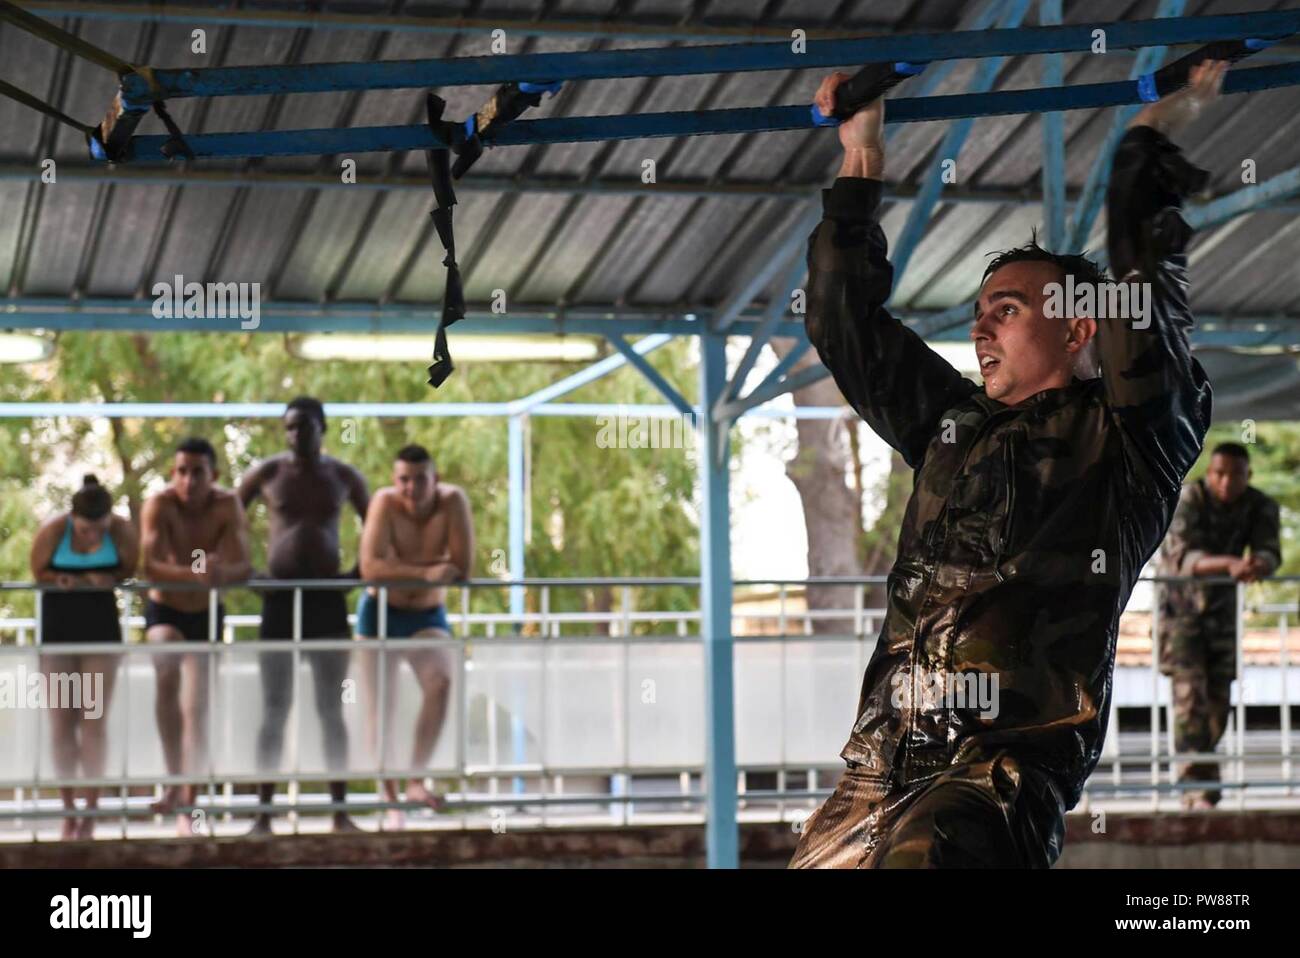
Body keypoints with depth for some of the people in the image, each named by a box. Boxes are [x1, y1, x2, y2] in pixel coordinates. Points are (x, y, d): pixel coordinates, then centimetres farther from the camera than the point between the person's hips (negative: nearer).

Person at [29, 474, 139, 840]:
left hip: (101, 623, 0)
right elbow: (38, 572, -5)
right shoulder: (52, 530, -18)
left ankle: (91, 814, 1)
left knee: (94, 721, -3)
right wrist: (85, 581, -19)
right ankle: (69, 812, 9)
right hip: (58, 625, 0)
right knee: (62, 721, 1)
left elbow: (130, 569, -1)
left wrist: (107, 580, -22)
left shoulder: (122, 530, -15)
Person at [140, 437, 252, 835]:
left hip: (206, 613, 2)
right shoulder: (159, 505, -21)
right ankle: (175, 780, -28)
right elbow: (151, 566, -32)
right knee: (167, 672, -31)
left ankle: (187, 807, 8)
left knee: (197, 708, 2)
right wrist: (194, 573, -49)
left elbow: (243, 566, -23)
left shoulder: (227, 506, -16)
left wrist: (220, 573, -46)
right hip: (164, 609, -2)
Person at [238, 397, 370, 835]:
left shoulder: (343, 476, 6)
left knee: (331, 707, 3)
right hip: (280, 595, -1)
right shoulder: (267, 472, 1)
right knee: (274, 708, -2)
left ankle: (340, 811, 6)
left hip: (328, 595, 2)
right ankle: (263, 812, 0)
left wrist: (360, 570, 5)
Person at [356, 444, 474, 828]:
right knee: (382, 707, 2)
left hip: (428, 615, 1)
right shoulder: (385, 503, -20)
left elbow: (462, 568, -23)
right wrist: (424, 572, -34)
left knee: (442, 683, -23)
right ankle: (390, 800, 13)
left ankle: (415, 780, -17)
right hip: (380, 613, -1)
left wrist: (400, 568, -20)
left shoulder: (452, 501, -18)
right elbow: (369, 567, -30)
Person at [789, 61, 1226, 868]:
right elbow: (845, 323, 31)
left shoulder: (1129, 437, 9)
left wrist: (1156, 130, 9)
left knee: (916, 855, -33)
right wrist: (862, 162, 33)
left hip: (1008, 769, -7)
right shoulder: (954, 429, 25)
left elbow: (1147, 281, -1)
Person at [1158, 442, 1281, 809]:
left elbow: (1269, 553, -18)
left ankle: (1202, 777, 23)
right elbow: (1182, 557, -32)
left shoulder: (1261, 507, -8)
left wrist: (1257, 565, -43)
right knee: (1190, 692, -15)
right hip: (1180, 603, -4)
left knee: (1218, 696, 5)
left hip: (1222, 604, 4)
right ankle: (1197, 790, -21)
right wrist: (1228, 563, -49)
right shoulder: (1188, 499, -21)